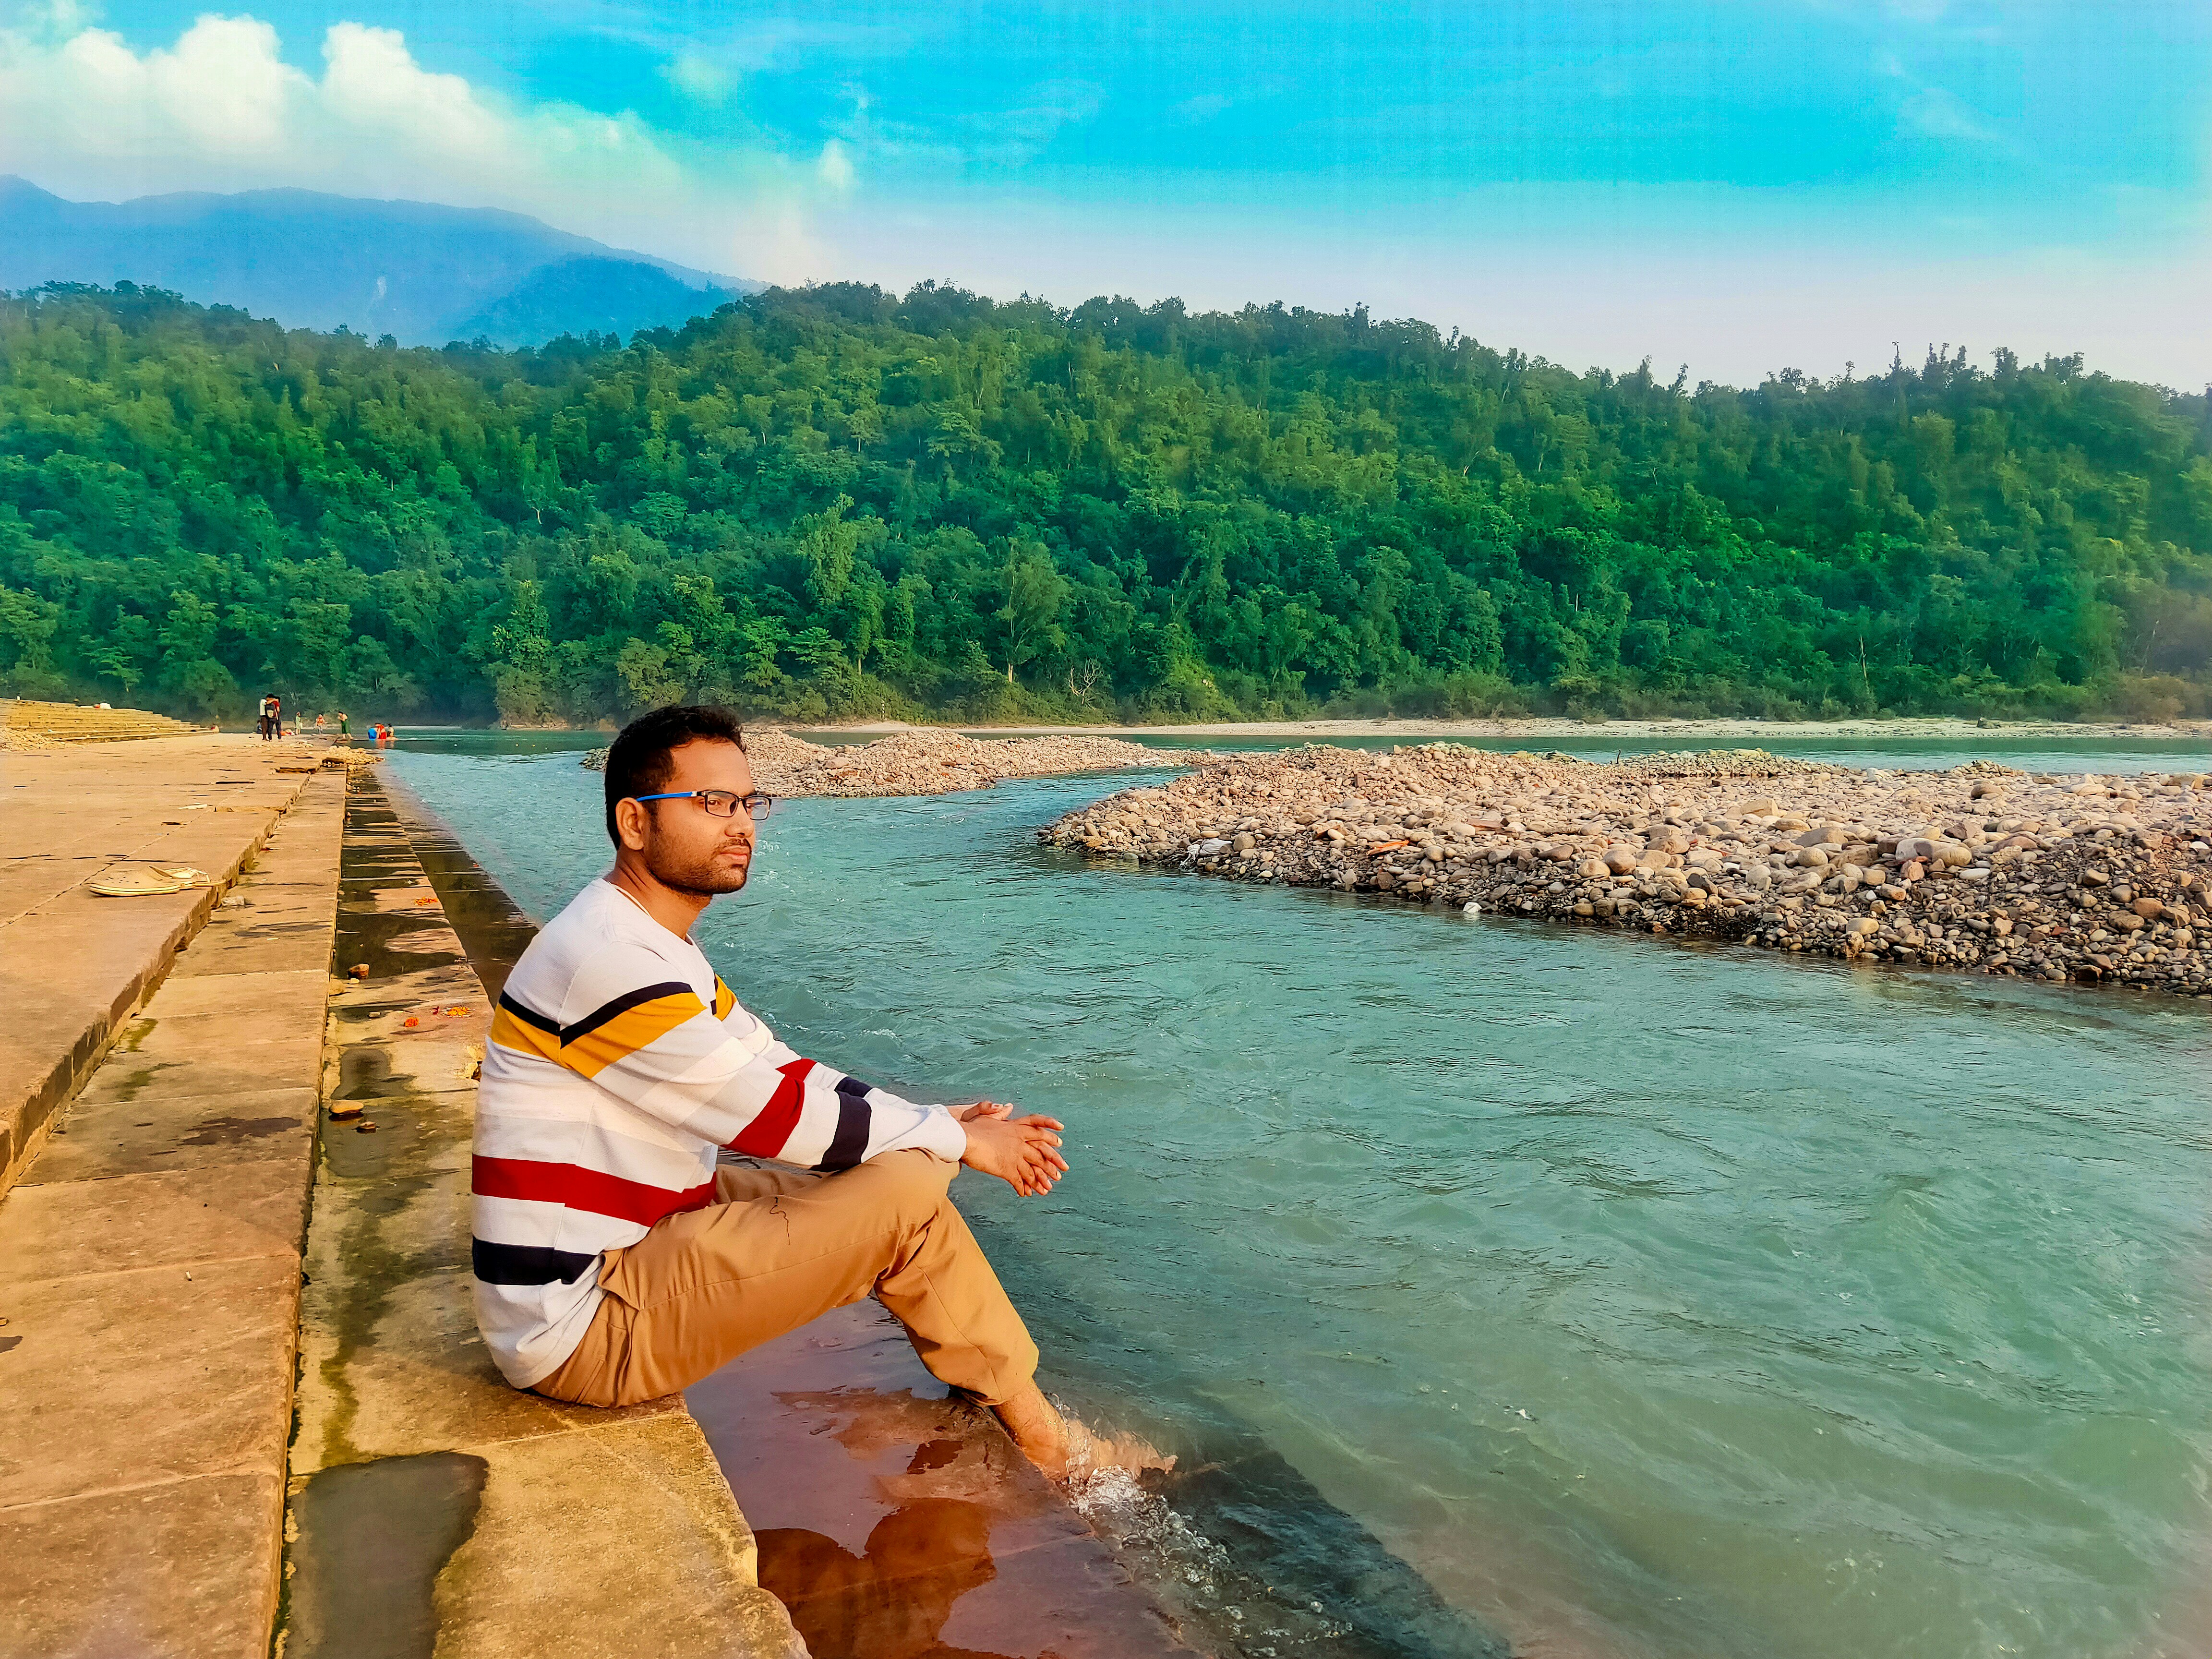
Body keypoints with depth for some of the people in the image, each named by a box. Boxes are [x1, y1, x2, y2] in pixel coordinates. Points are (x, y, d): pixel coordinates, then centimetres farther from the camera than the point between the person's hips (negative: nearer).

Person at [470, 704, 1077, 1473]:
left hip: (626, 1250, 10)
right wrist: (957, 1141, -8)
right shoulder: (604, 961, -22)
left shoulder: (654, 948, 11)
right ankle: (1036, 1435, 4)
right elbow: (776, 1114, -20)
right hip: (582, 1328, -10)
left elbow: (785, 1076, 12)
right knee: (910, 1191, -17)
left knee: (878, 1167, 11)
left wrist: (945, 1122, 1)